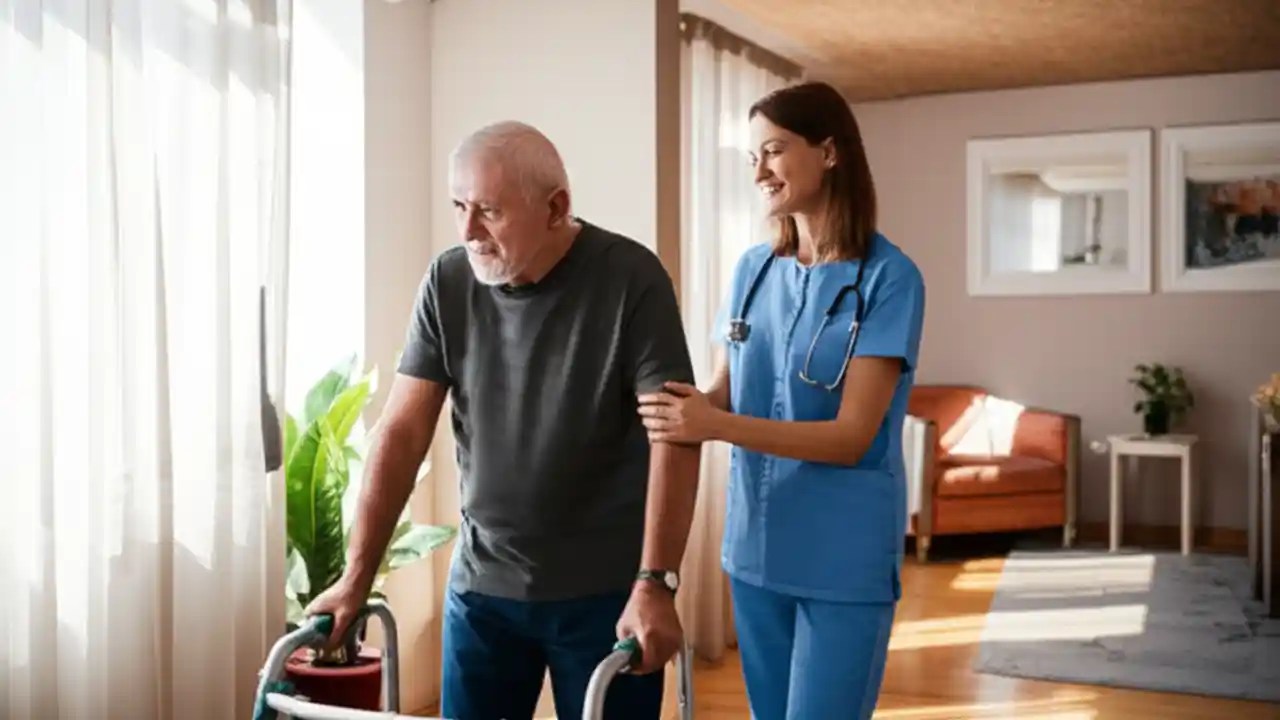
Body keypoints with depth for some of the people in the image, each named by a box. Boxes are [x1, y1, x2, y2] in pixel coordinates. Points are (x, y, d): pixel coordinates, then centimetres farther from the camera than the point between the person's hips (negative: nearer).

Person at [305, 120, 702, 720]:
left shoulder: (630, 278, -12)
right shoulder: (447, 284, -3)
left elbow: (673, 435, -15)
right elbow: (402, 433, -2)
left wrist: (654, 584, -23)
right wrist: (356, 578, -5)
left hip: (604, 589, -2)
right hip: (481, 583, 3)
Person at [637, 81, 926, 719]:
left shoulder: (889, 277, -13)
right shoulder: (753, 268, 5)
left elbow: (852, 435, -18)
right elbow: (723, 392, 8)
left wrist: (717, 427, -27)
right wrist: (681, 407, -15)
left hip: (844, 559, -5)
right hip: (754, 548, 6)